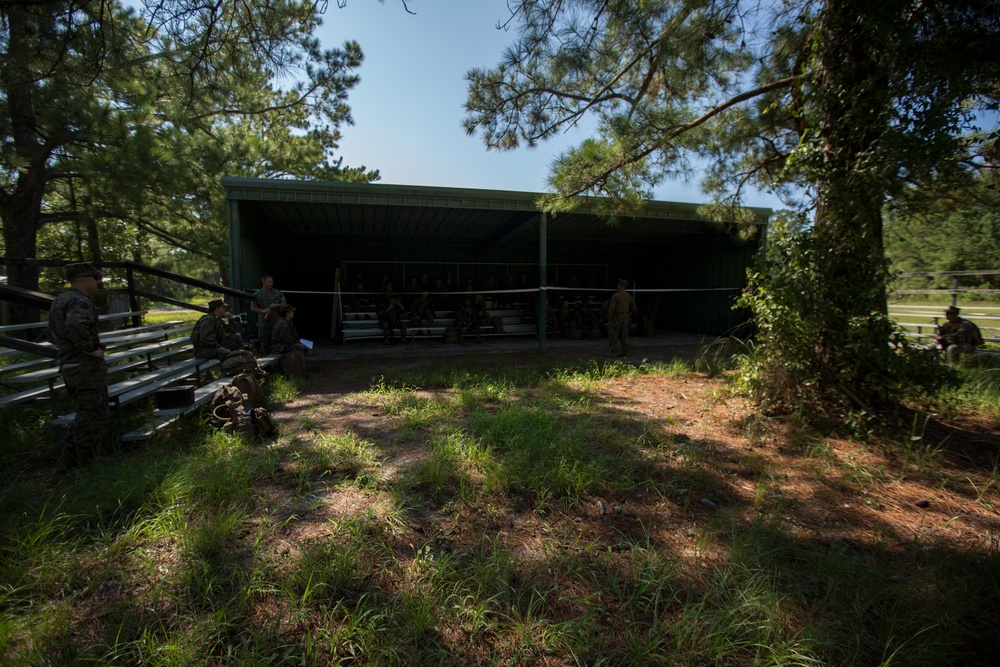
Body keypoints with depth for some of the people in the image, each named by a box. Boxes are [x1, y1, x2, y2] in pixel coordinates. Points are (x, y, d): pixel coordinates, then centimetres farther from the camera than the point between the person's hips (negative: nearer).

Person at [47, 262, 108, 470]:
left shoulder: (59, 301, 17)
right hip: (88, 367, -10)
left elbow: (53, 336, 26)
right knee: (93, 419, 0)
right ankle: (86, 467, 6)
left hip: (69, 367, 10)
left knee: (84, 417, 19)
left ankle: (68, 462, 20)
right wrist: (91, 350, -21)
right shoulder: (80, 301, -15)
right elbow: (76, 327, -35)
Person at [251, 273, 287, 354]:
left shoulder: (278, 293, 4)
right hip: (264, 324, 0)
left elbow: (284, 304, 6)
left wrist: (276, 305, -13)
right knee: (265, 345, 5)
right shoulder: (257, 294, 3)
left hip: (277, 323, 0)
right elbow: (253, 307, 1)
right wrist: (263, 311, -15)